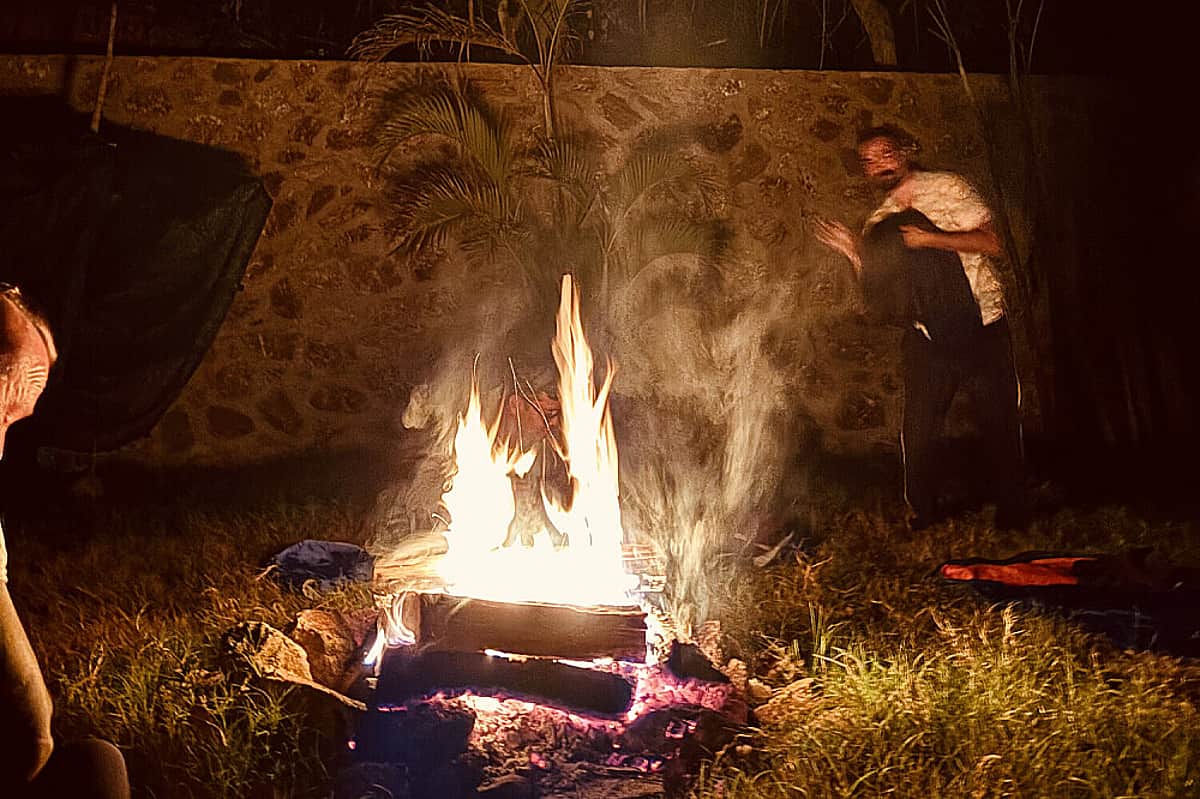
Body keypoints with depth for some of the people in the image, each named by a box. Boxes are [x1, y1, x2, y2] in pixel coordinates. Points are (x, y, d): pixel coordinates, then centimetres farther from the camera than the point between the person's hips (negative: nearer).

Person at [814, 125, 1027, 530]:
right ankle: (925, 509, 17)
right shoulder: (878, 223, 10)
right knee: (918, 429, -1)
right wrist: (854, 253, -7)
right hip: (926, 337, 3)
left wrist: (928, 238, -19)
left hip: (983, 325, -3)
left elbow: (990, 243, -12)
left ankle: (1011, 507, 18)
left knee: (1000, 421, 2)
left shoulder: (948, 188, -1)